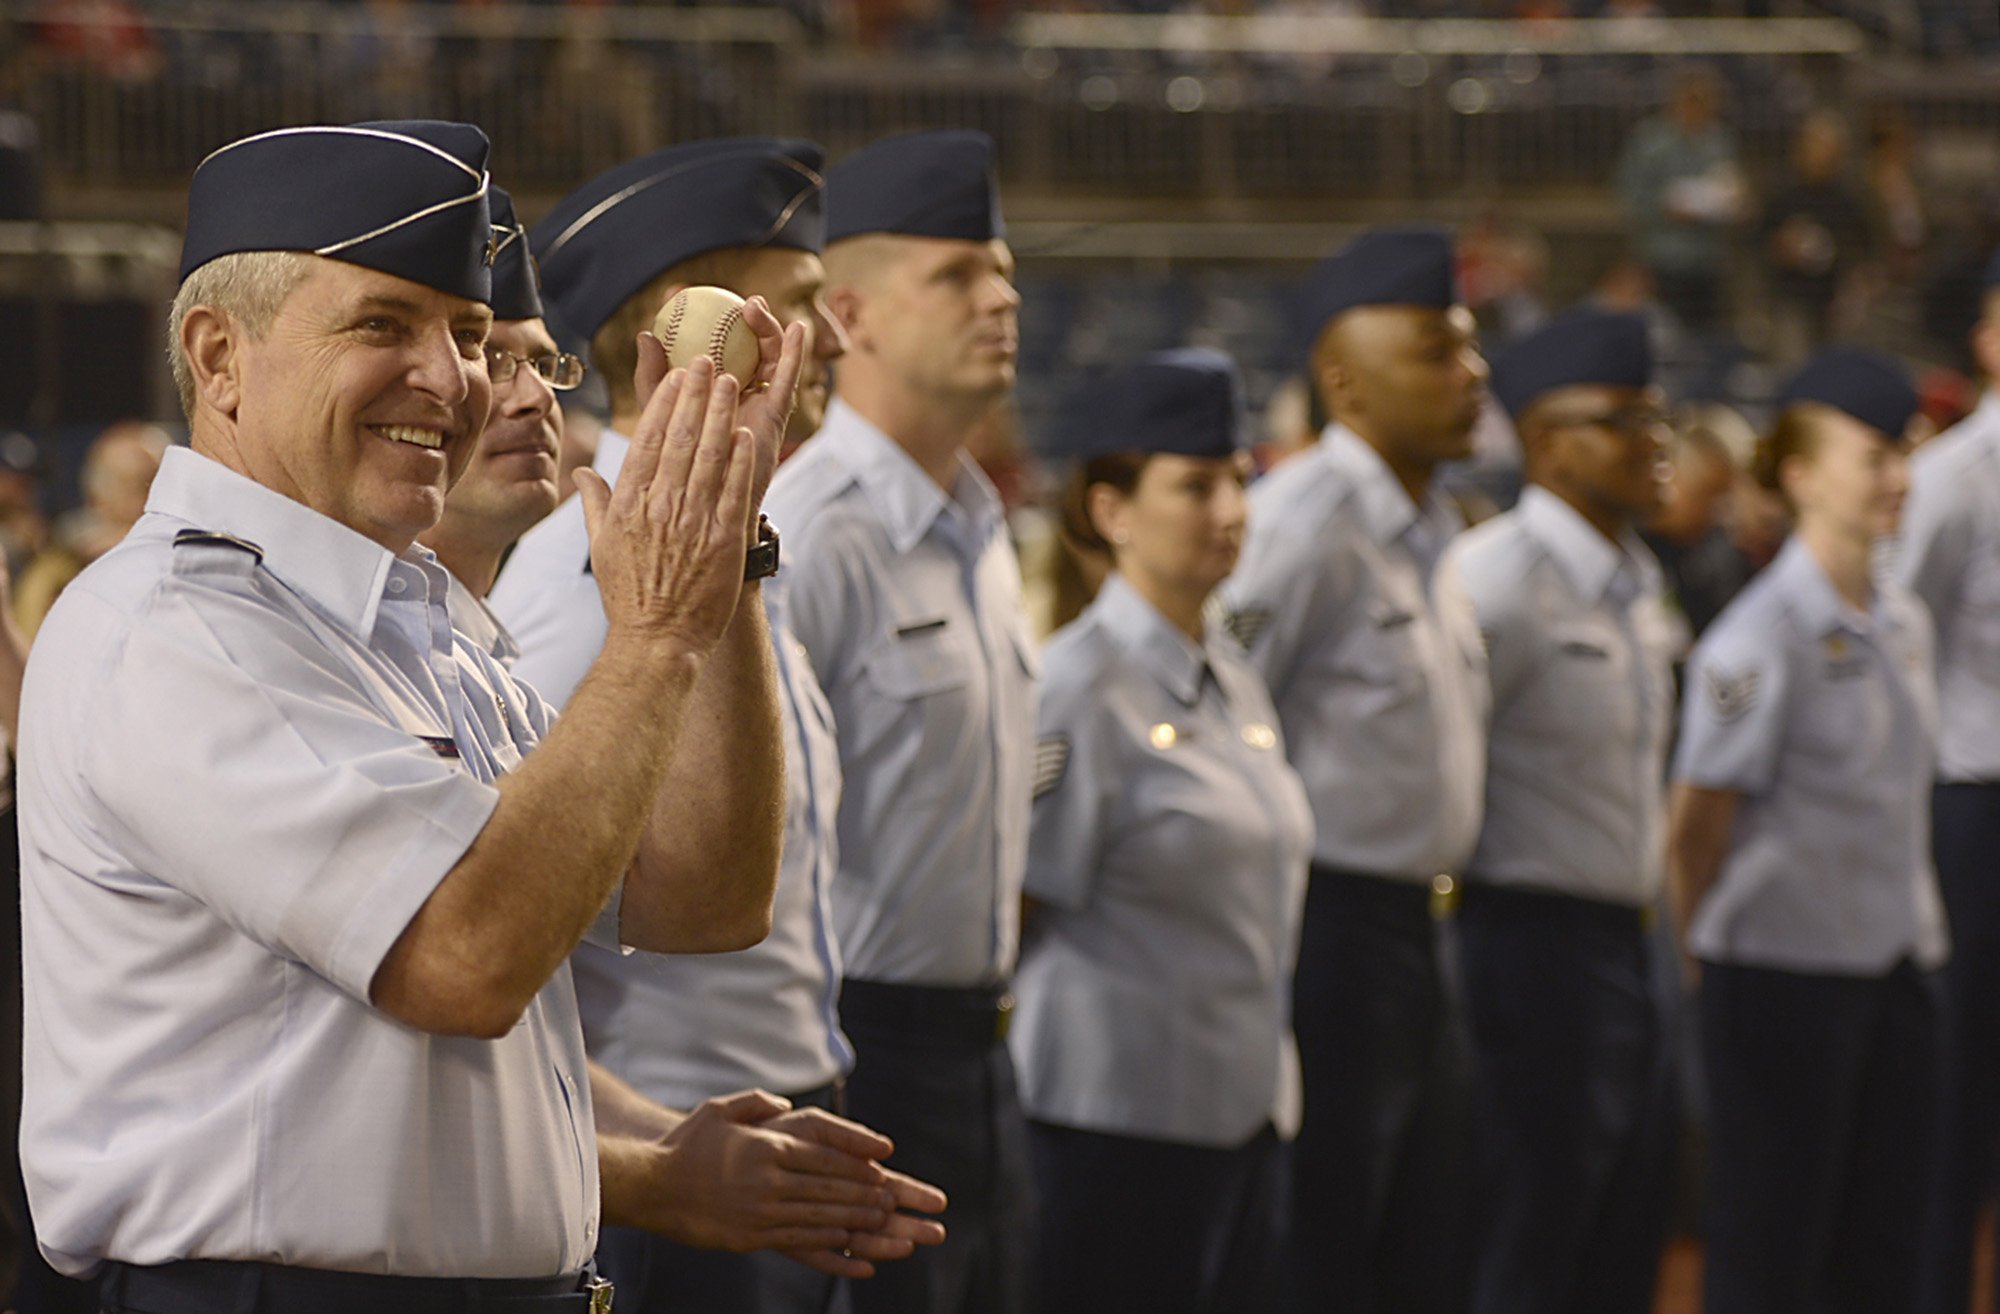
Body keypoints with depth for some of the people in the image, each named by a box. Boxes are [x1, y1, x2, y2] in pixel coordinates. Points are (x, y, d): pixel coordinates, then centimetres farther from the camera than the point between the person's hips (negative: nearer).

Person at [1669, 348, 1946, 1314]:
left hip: (1894, 969, 7)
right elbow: (1697, 825, -9)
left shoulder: (1902, 624, 8)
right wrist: (1697, 961, -1)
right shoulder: (1760, 640, -15)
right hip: (1784, 973, -7)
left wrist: (1918, 933, 14)